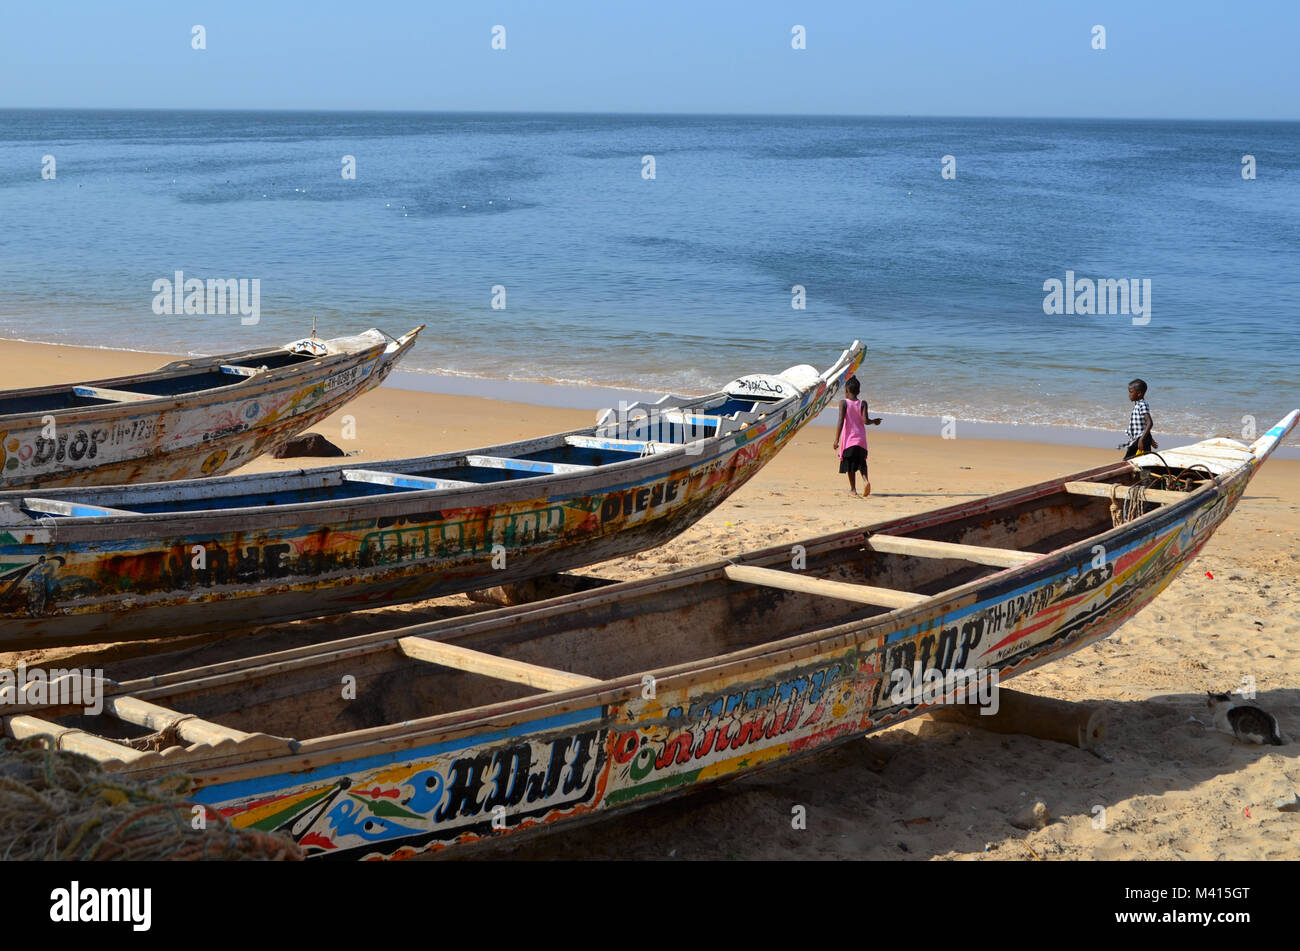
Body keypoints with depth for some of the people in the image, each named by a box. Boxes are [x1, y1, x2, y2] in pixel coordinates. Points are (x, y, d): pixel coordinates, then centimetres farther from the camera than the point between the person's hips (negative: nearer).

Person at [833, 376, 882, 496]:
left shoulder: (843, 403, -7)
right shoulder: (863, 403, -2)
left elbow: (841, 422, -13)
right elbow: (865, 421, -11)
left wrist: (836, 439, -13)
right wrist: (874, 421, 11)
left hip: (848, 438, -2)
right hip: (861, 438, 2)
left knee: (850, 464, 7)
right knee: (861, 462, 17)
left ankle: (853, 489, 10)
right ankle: (866, 480, -8)